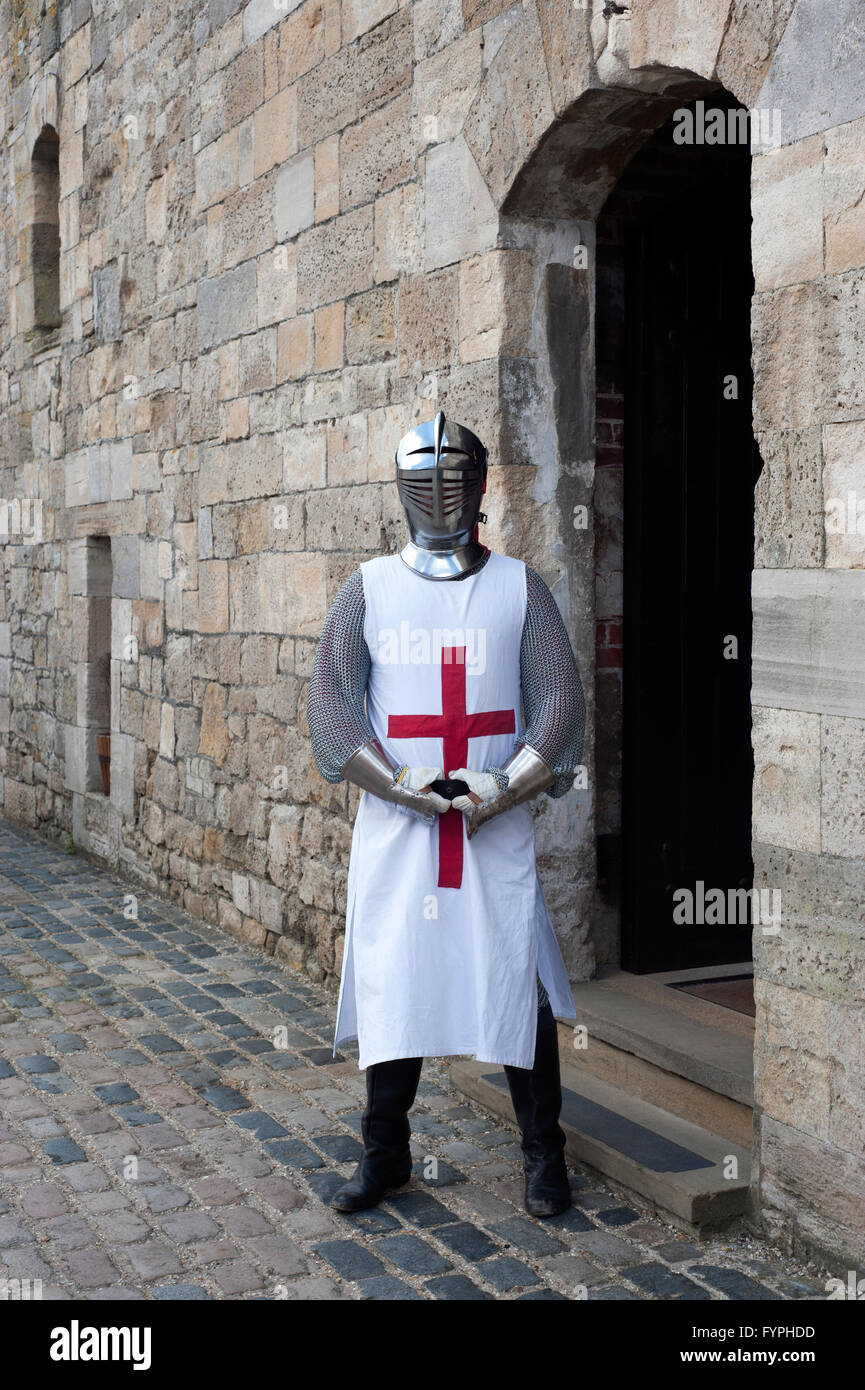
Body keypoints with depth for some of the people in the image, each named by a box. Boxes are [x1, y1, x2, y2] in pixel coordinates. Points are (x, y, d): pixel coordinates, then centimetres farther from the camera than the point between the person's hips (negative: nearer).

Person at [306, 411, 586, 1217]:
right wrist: (403, 786, -13)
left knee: (519, 986, 1)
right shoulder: (370, 588, 7)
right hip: (392, 827, 1)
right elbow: (330, 701, -1)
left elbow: (561, 703, 0)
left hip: (499, 830, 0)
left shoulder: (519, 588, 6)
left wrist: (504, 791, -13)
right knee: (389, 983, 5)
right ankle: (384, 1152, 21)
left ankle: (542, 1154, 18)